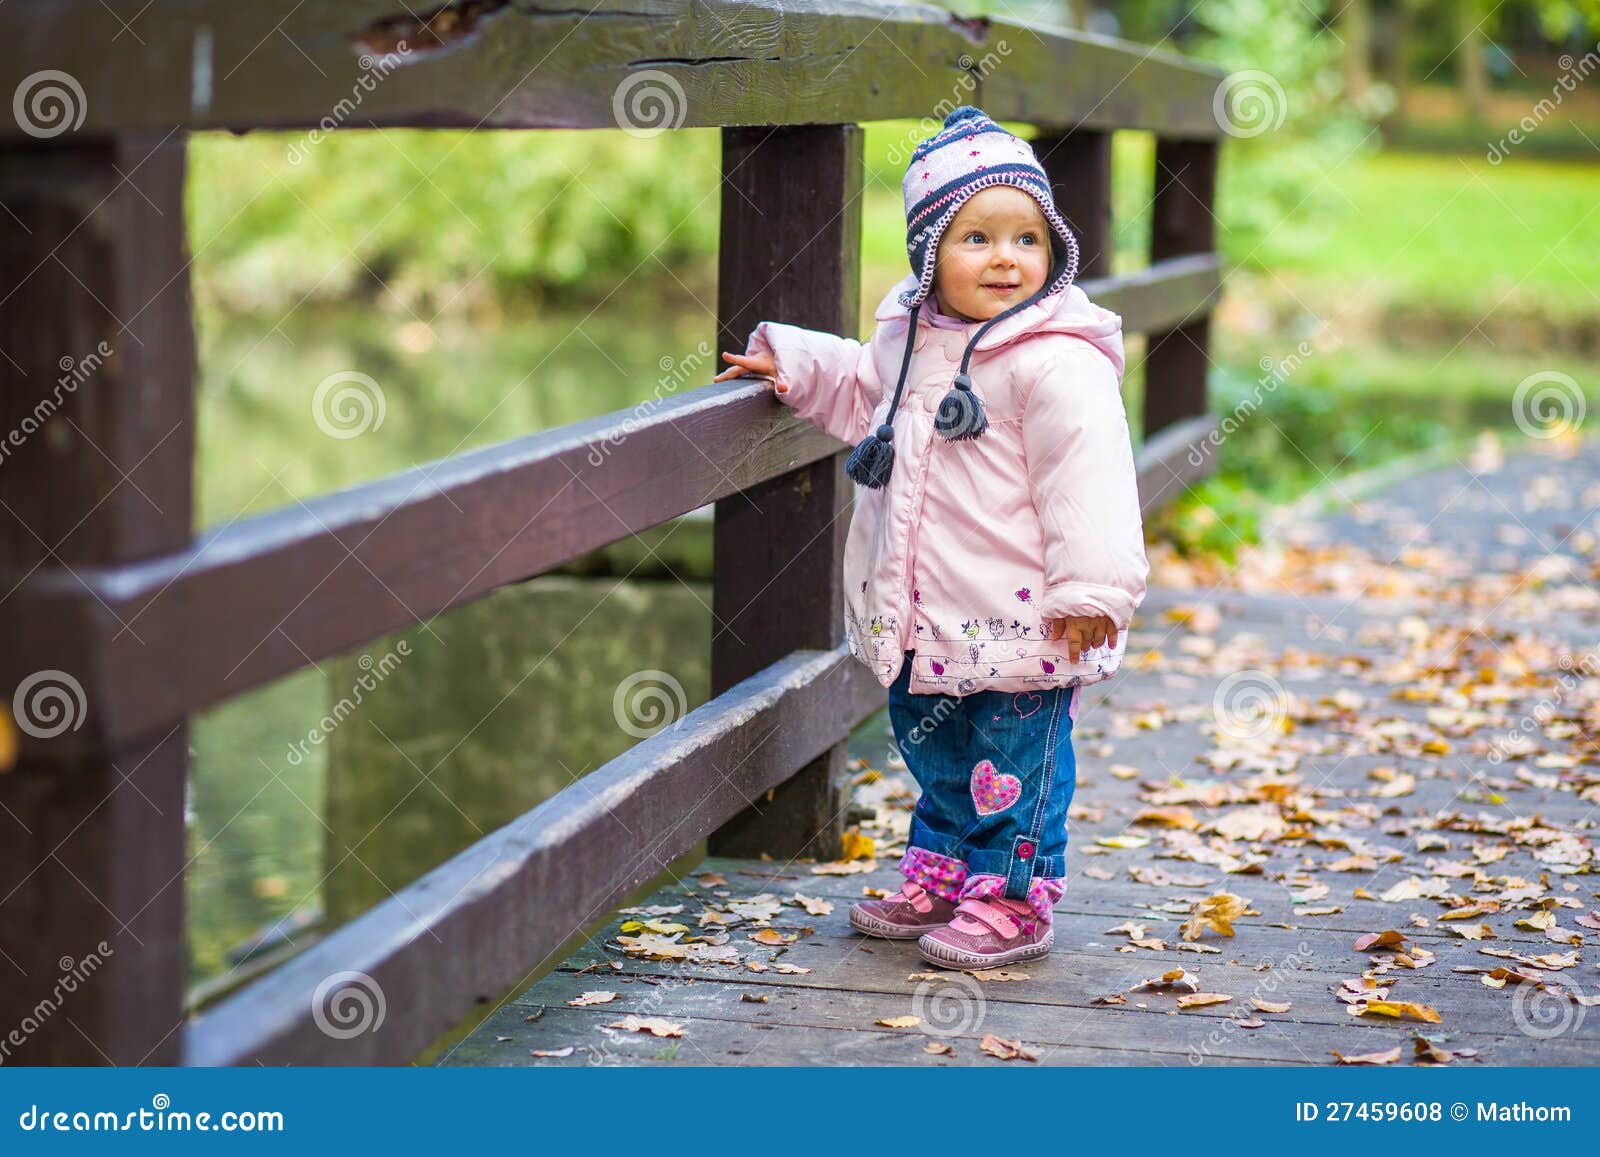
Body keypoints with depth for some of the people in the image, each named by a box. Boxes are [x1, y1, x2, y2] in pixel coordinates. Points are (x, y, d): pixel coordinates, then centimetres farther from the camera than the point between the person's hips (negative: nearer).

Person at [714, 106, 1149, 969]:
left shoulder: (1057, 365, -18)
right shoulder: (910, 340, 7)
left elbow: (1085, 478, -20)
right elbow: (863, 392, 29)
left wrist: (1089, 589, -22)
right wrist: (793, 363, 20)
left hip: (1019, 623, -8)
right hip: (928, 617, 8)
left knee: (1012, 764, 3)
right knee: (936, 752, 21)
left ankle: (1011, 899, 15)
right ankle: (938, 879, 36)